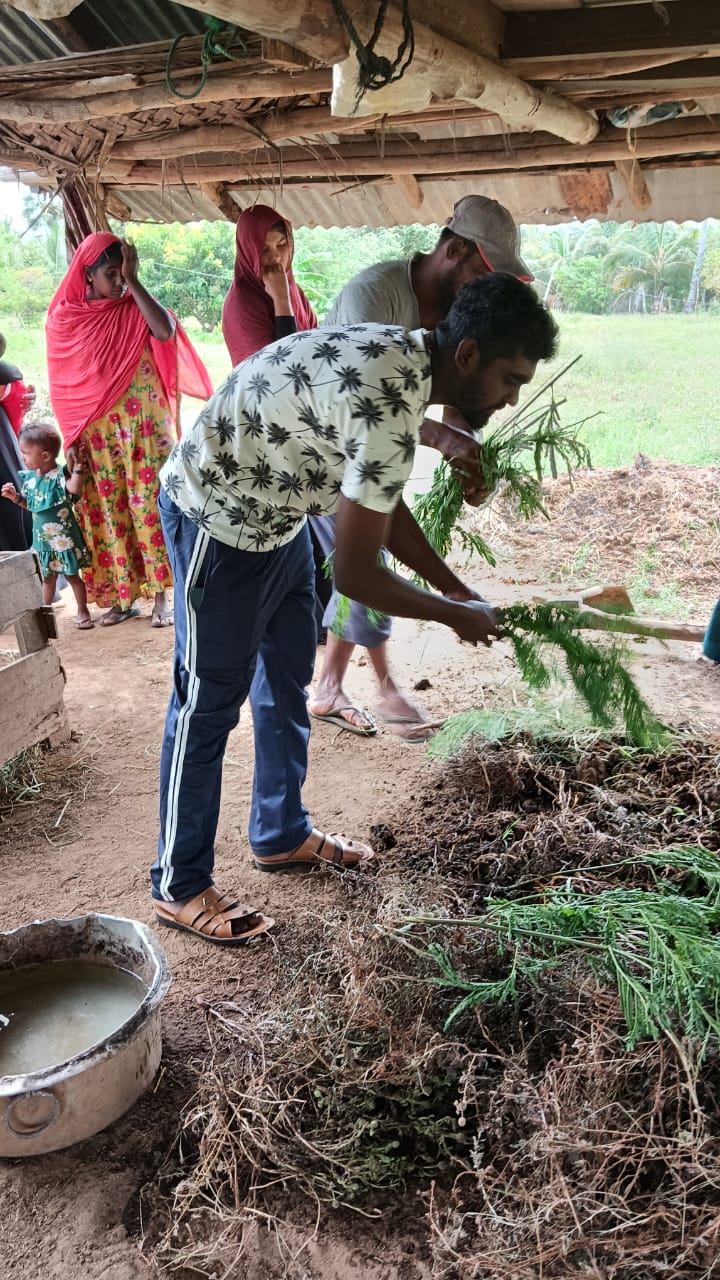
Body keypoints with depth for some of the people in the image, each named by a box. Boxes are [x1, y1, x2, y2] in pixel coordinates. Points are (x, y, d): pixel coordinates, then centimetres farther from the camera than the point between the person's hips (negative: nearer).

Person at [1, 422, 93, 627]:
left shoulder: (59, 476, -18)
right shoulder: (29, 477, 2)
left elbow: (75, 490, -40)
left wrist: (78, 468, -46)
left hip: (63, 537, -6)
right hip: (42, 539, 6)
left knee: (72, 576, 7)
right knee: (47, 578, 17)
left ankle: (83, 612, 21)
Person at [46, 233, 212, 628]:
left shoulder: (135, 310, 1)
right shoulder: (64, 318, 3)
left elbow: (166, 331, -21)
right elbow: (63, 387, 4)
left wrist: (133, 281, -14)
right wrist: (70, 440, 1)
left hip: (144, 430, -1)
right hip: (96, 436, 1)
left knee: (150, 506, -1)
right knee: (109, 511, 5)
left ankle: (160, 595, 7)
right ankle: (122, 597, 14)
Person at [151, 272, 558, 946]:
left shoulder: (402, 359, -1)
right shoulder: (386, 408, -32)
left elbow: (383, 506, 9)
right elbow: (355, 574, -27)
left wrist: (458, 589, 7)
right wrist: (455, 615, -11)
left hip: (277, 509, 10)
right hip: (219, 518, -10)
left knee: (288, 677, 17)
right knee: (210, 700, 0)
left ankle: (281, 834, 35)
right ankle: (179, 885, 17)